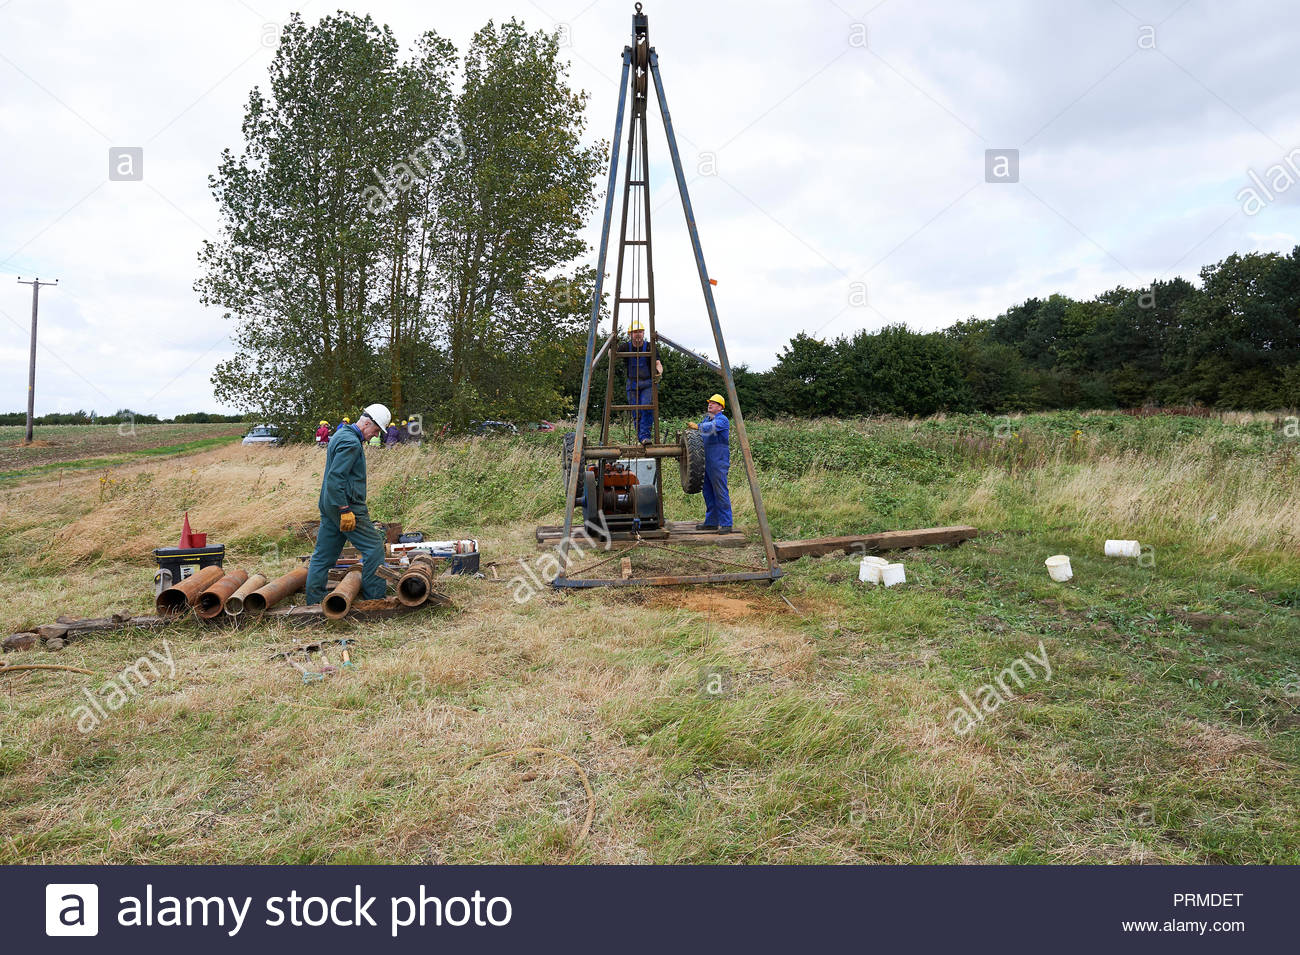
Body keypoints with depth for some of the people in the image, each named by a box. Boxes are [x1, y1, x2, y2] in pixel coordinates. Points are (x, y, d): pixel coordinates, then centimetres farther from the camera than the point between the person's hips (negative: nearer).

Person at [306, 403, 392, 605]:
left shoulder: (340, 435, 18)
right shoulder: (351, 442, -17)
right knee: (374, 547, -2)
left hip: (329, 505, 11)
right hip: (346, 505, -11)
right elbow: (335, 477, -24)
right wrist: (345, 510, -25)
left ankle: (314, 601, 17)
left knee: (323, 554, 12)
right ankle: (374, 598, 2)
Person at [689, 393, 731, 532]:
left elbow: (711, 427, -28)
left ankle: (726, 524, -6)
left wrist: (698, 427, -43)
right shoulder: (706, 418, 20)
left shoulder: (722, 419, -7)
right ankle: (711, 522, 20)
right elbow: (699, 434, 18)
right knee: (708, 493, 11)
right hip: (706, 462, 9)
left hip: (718, 462, -9)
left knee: (721, 493, -9)